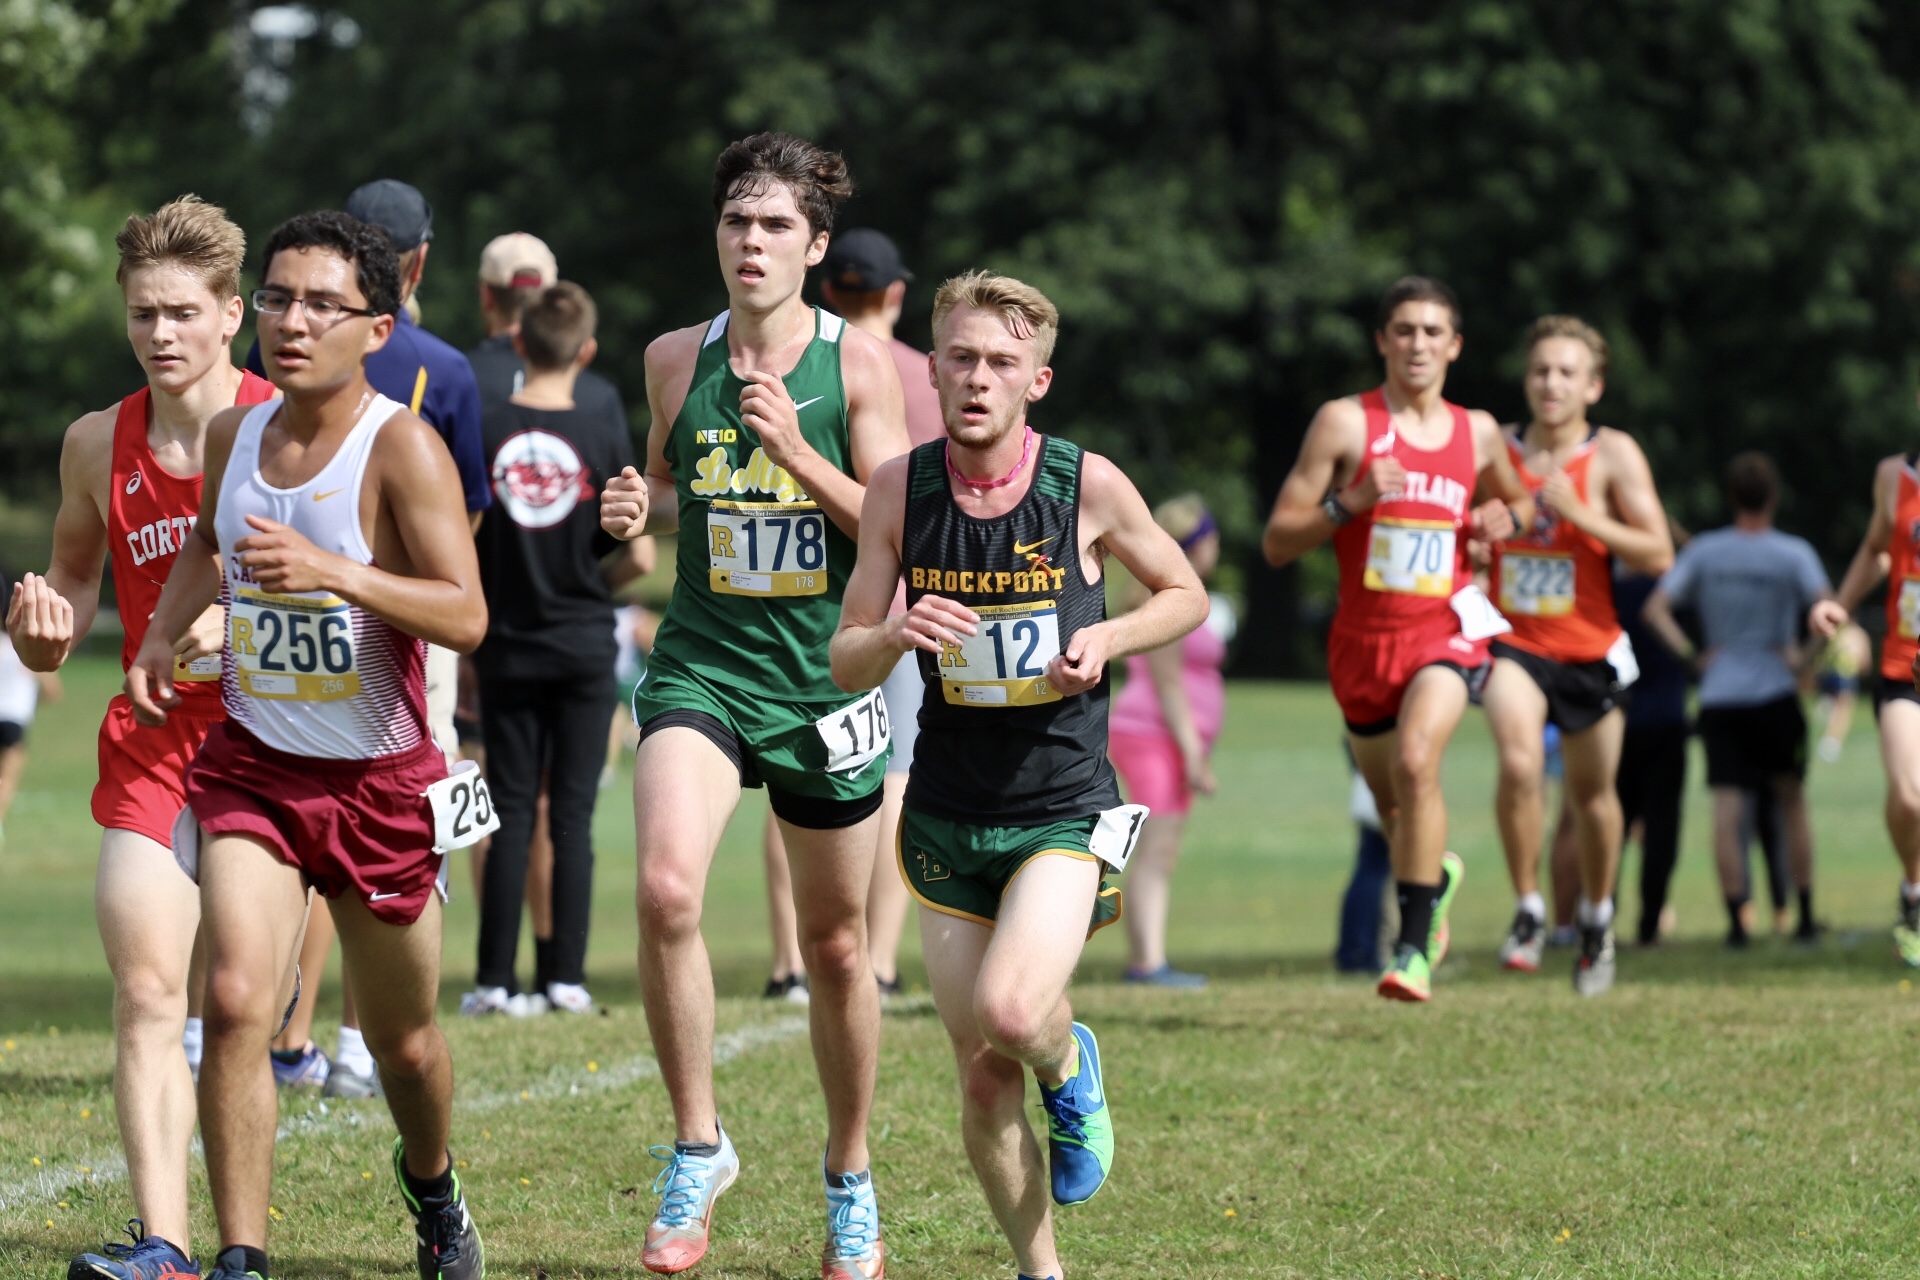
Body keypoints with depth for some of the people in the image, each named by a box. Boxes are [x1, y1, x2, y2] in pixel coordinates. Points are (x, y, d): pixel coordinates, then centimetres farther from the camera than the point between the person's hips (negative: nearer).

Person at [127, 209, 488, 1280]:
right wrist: (164, 633, 8)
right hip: (252, 764, 3)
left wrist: (330, 571, -35)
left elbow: (466, 616, -24)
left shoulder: (402, 447, -16)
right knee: (237, 1000, -19)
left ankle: (432, 1187, 46)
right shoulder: (234, 434, 1)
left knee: (404, 1041, 14)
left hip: (382, 778, -3)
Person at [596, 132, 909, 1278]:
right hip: (703, 664, 1)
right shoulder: (677, 358, 3)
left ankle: (851, 1182, 31)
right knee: (666, 887, -25)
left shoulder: (857, 362, -3)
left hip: (825, 678, -1)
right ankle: (698, 1148, -8)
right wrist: (638, 508, -2)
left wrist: (797, 450, -18)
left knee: (836, 946, 10)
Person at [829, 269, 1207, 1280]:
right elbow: (844, 663, 1)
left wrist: (1105, 639, -12)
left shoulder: (1088, 485, -9)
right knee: (982, 1080, 4)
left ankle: (1070, 1065, 11)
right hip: (947, 811, 3)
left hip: (1062, 807, -3)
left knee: (1011, 1013, -26)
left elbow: (1185, 596, 7)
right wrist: (896, 635, -21)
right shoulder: (899, 488, -4)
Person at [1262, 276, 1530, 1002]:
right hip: (1363, 638, 1)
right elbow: (1277, 542, -6)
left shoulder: (1479, 435, 7)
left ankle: (1415, 946, -24)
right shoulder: (1345, 423, -4)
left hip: (1445, 633, -1)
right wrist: (1351, 502, -22)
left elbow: (1516, 502, 28)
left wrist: (1505, 517, 4)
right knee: (1392, 804, 14)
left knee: (1416, 761, -27)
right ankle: (1437, 877, 50)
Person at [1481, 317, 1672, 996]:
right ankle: (1528, 912, -11)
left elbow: (1658, 556, -11)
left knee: (1592, 793, 13)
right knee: (1518, 762, -25)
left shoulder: (1612, 456, -6)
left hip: (1590, 650, 0)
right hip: (1513, 642, 0)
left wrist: (1580, 515, -21)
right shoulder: (1496, 450, 2)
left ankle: (1597, 920, 37)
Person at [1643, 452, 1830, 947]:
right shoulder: (1793, 553, -3)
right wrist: (1800, 654, -4)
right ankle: (1805, 917, 10)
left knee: (1726, 809, -2)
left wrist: (1693, 656, -2)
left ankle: (1736, 921, -9)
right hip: (1774, 694, -1)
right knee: (1792, 801, 10)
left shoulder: (1703, 550, 4)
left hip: (1718, 697, 1)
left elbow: (1655, 609, -3)